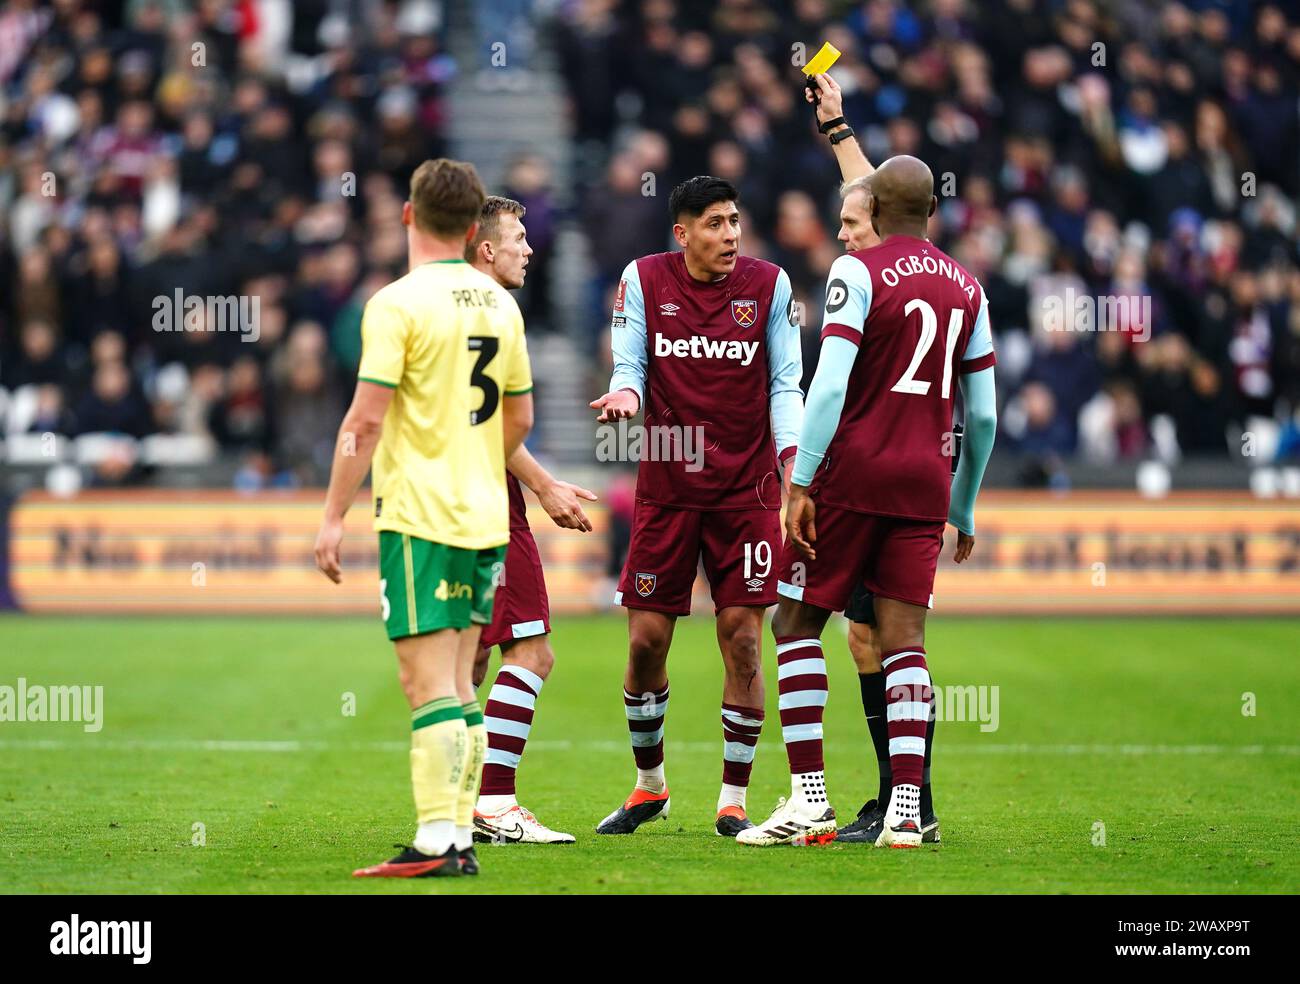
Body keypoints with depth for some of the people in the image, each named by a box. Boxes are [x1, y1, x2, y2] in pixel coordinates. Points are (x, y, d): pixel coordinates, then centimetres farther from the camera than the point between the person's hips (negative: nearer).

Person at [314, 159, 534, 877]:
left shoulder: (397, 304, -11)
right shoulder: (498, 304, 10)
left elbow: (366, 420, -15)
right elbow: (519, 417, 18)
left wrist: (333, 515, -11)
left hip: (419, 518, -7)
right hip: (485, 521, 7)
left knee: (428, 683, -9)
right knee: (458, 685, 11)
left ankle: (435, 843, -14)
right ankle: (460, 840, 11)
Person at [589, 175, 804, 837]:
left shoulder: (768, 284, 0)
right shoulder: (643, 281, 0)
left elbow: (784, 385, 3)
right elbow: (630, 367, 5)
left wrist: (793, 459, -12)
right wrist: (624, 394, -19)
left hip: (746, 487, -1)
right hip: (667, 486, 1)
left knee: (742, 638, -5)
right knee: (646, 640, 2)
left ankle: (733, 801, 5)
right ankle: (649, 785, 23)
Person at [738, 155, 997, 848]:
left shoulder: (858, 272, -5)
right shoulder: (967, 289, 12)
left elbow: (830, 385, -14)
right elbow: (982, 415, 14)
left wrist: (801, 483, -12)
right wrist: (963, 509, 24)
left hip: (855, 471, -5)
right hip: (925, 480, 5)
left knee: (797, 622, 5)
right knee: (903, 638, 3)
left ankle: (809, 797, -1)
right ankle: (905, 809, -7)